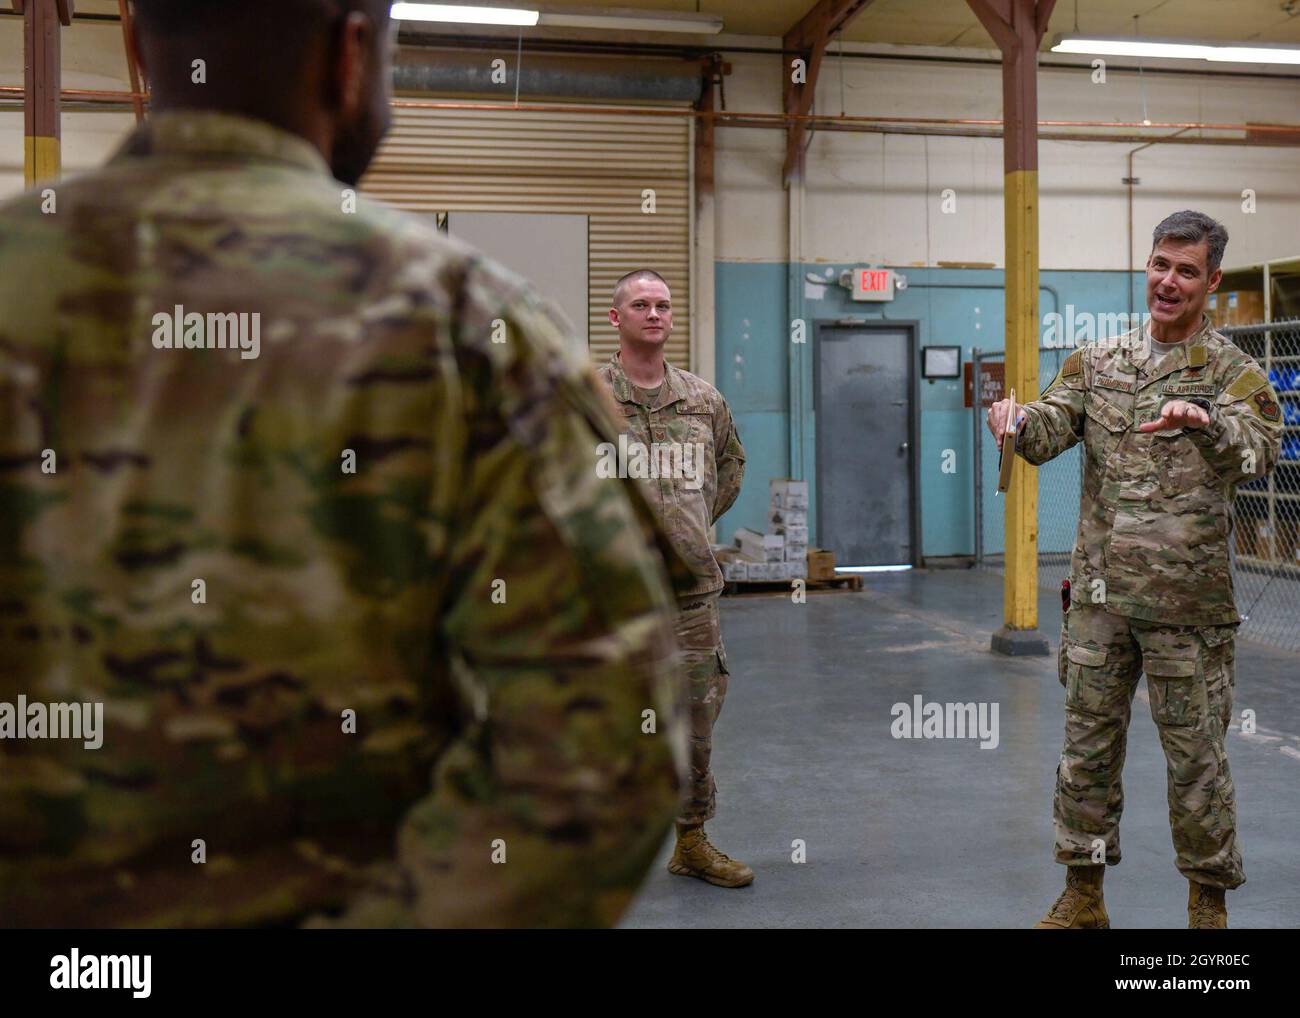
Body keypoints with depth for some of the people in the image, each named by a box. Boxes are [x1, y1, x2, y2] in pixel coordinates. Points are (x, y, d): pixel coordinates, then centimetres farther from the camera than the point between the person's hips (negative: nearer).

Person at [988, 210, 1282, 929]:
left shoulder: (1232, 371, -2)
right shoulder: (1097, 363, 9)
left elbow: (1260, 453, -19)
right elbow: (1049, 432, -3)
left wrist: (1204, 422, -40)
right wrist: (1016, 419, -26)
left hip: (1187, 600, -3)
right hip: (1099, 594, 3)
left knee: (1195, 752, 6)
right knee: (1087, 743, 10)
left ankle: (1209, 902, 23)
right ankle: (1083, 894, 25)